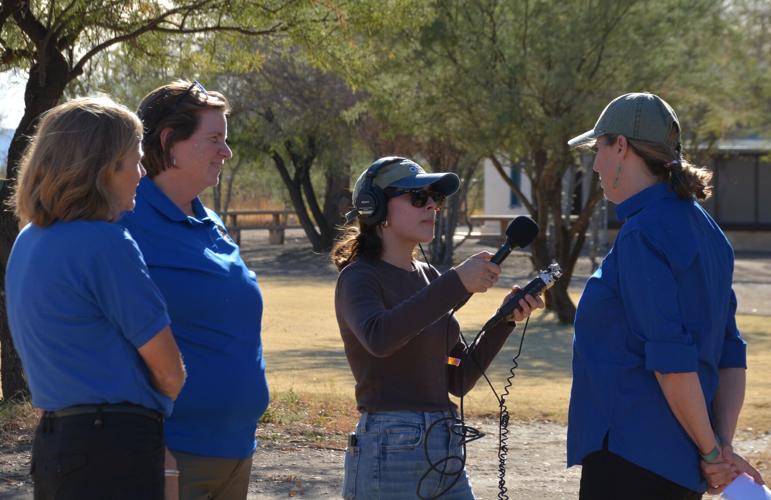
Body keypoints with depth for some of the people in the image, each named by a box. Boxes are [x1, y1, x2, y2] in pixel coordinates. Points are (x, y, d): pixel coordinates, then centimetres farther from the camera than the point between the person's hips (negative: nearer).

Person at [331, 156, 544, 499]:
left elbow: (458, 379, 16)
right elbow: (378, 337, -31)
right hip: (388, 455, -7)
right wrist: (455, 284, -33)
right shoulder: (358, 277, -6)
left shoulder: (428, 277, 15)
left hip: (447, 455, 7)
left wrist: (506, 320, 5)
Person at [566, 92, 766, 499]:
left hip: (633, 461, -9)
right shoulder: (700, 226, 13)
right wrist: (723, 447, 5)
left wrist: (712, 452, -11)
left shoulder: (644, 234, -16)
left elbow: (673, 362, -20)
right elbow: (731, 355, 12)